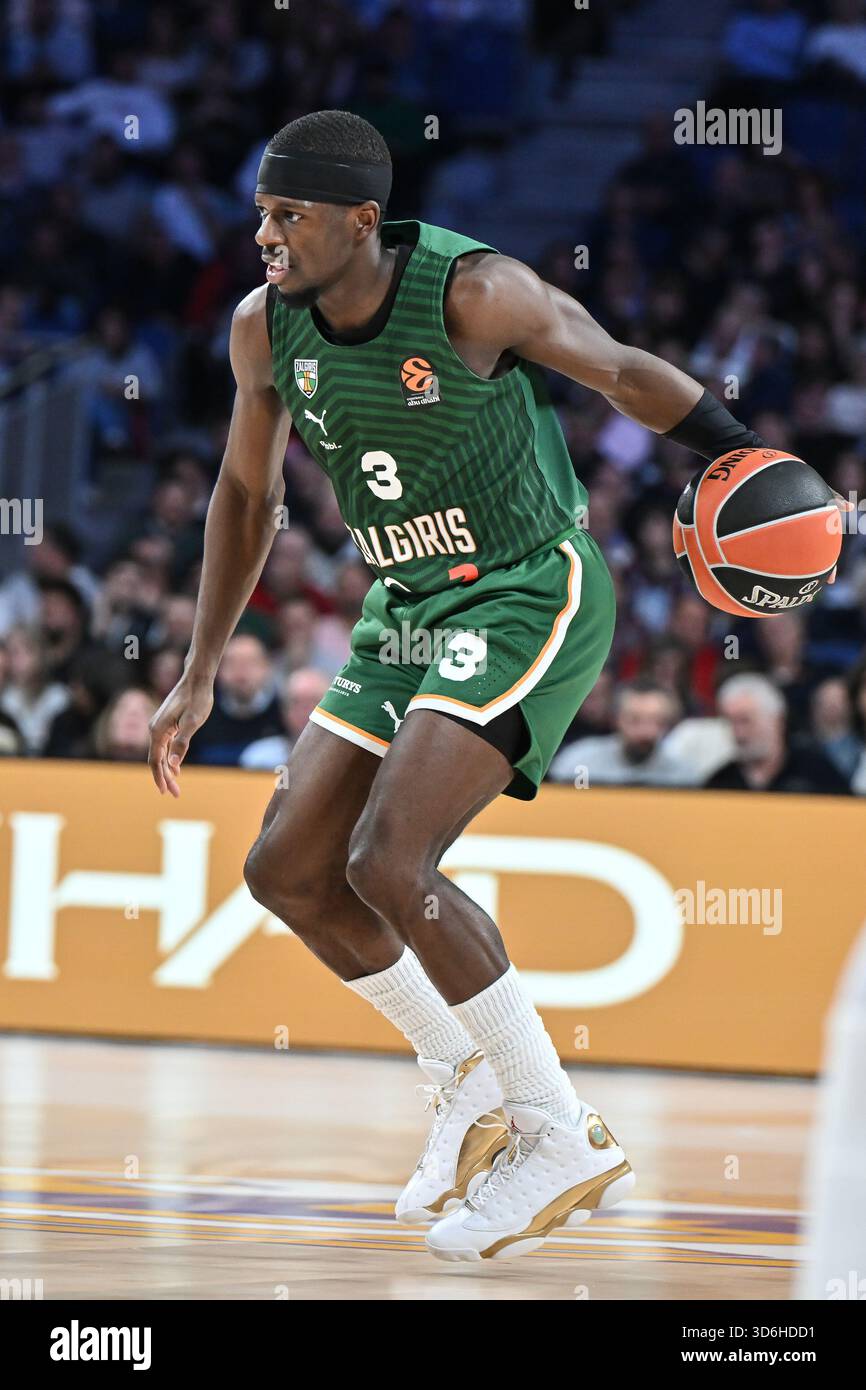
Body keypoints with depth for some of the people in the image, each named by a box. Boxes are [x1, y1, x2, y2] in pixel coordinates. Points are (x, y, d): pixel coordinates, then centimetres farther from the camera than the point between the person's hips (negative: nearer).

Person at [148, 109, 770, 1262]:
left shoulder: (471, 293, -22)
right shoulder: (265, 327, -2)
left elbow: (620, 372, -9)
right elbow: (247, 495, 13)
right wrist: (198, 681, 14)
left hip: (530, 597, -8)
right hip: (409, 610, 8)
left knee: (390, 864, -22)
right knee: (288, 869, 3)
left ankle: (565, 1141, -10)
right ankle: (476, 1088, 20)